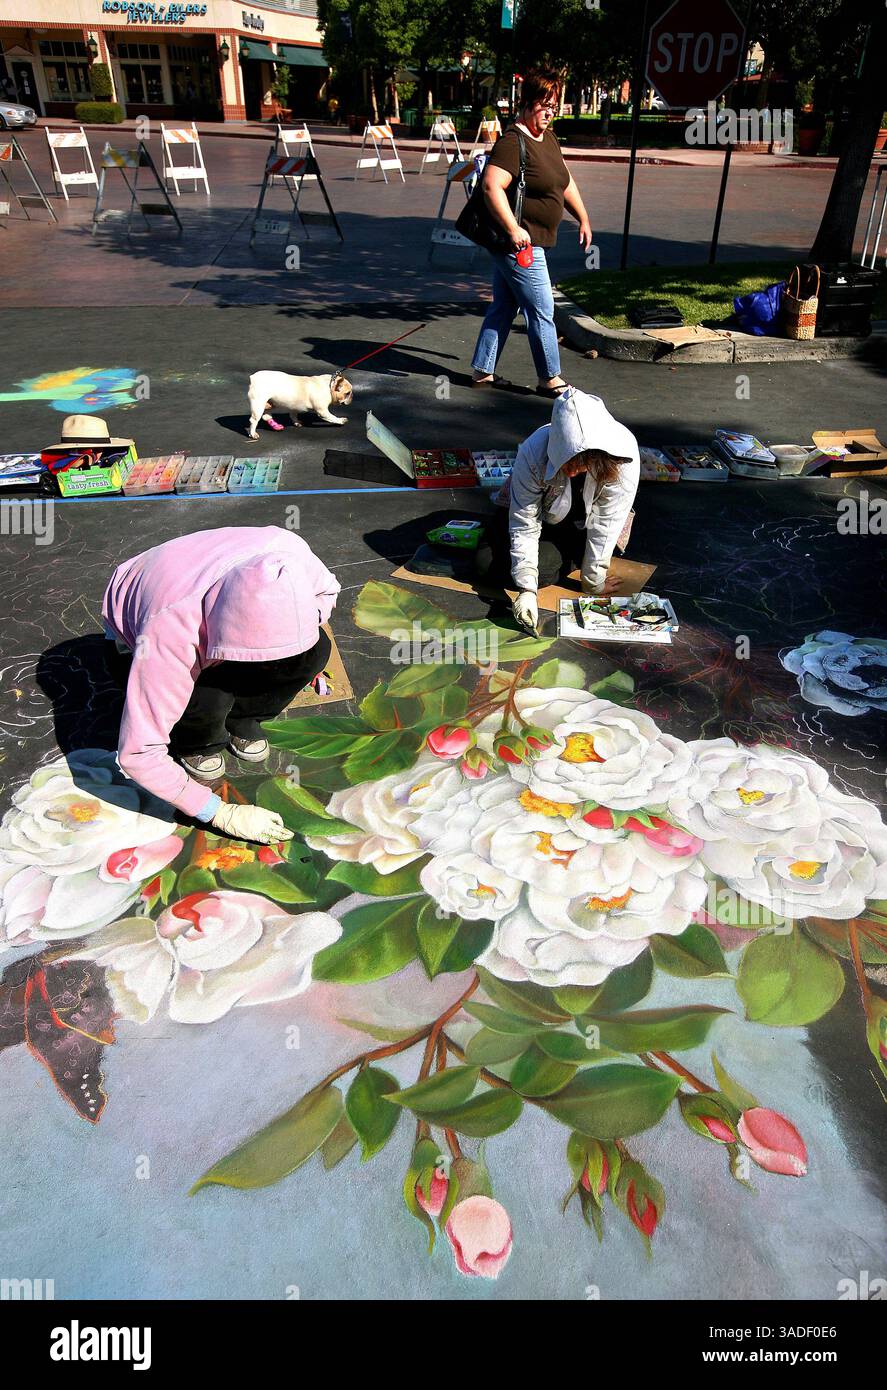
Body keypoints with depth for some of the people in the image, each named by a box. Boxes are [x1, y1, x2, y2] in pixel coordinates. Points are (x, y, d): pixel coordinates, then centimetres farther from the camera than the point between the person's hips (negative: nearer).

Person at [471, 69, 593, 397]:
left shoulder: (548, 138, 14)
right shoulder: (513, 142, -16)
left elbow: (566, 181, 24)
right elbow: (492, 186, -28)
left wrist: (583, 219, 23)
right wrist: (513, 229, -31)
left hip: (528, 242, 10)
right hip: (519, 241, -10)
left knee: (504, 307, 13)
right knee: (542, 310, -3)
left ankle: (482, 371, 21)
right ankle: (549, 378, 8)